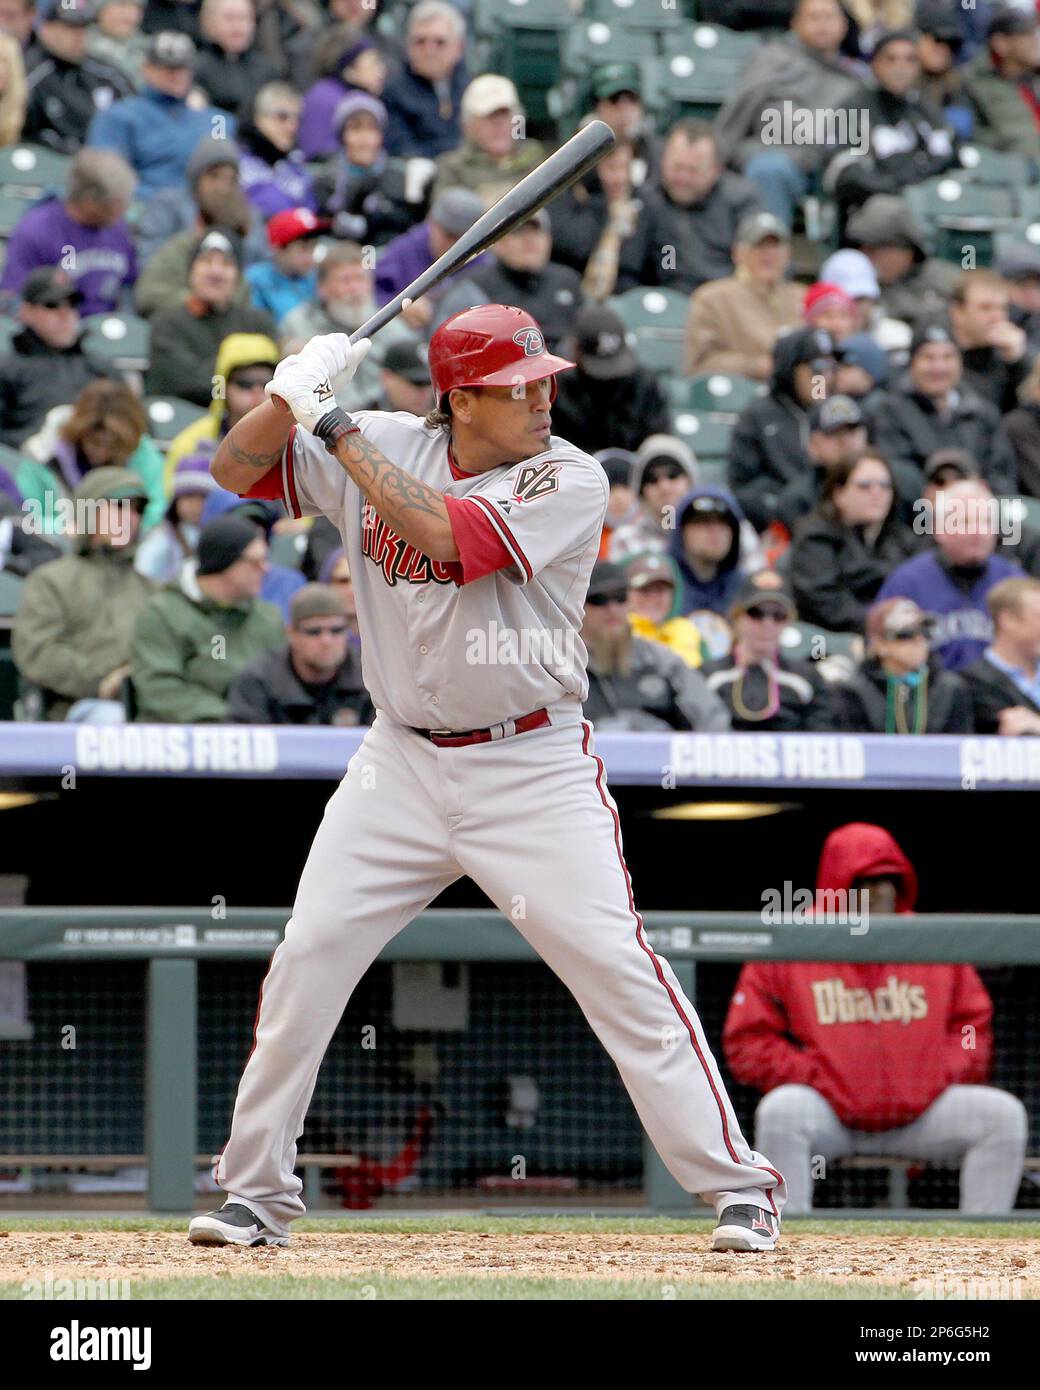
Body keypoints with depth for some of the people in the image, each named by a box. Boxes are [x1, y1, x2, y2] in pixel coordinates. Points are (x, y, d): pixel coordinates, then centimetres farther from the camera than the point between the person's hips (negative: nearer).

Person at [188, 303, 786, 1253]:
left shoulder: (570, 480, -13)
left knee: (615, 964, -11)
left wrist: (333, 429, -22)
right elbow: (236, 469, 5)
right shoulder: (386, 448, 1)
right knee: (306, 961, 0)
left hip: (533, 765, -4)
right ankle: (259, 1193, 13)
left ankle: (737, 1183, -4)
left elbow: (442, 534, -26)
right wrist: (297, 396, -14)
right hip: (401, 761, 4)